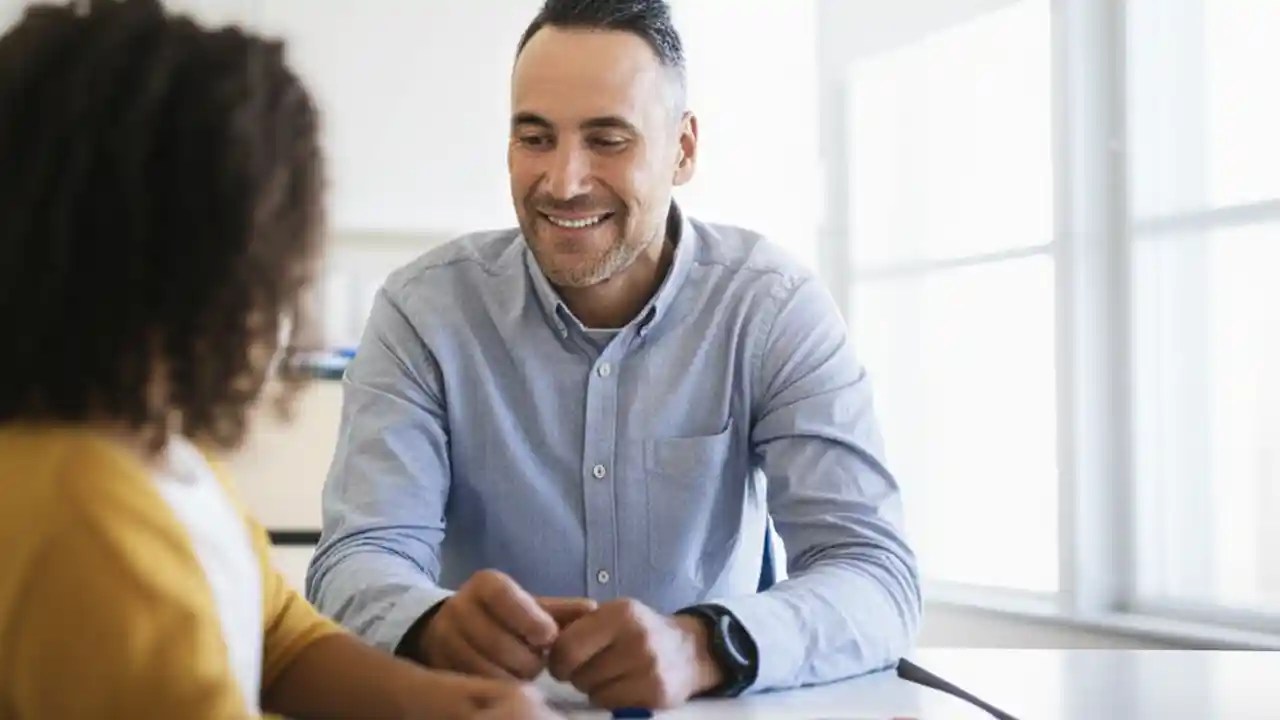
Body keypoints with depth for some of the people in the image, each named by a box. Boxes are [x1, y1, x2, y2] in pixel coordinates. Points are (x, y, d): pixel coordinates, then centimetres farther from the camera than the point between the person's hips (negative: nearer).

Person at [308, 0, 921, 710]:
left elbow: (877, 577, -16)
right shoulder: (425, 310, -6)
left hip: (710, 708, 0)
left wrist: (702, 648, -35)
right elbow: (358, 562, -14)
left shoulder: (774, 308, -7)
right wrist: (436, 627, -37)